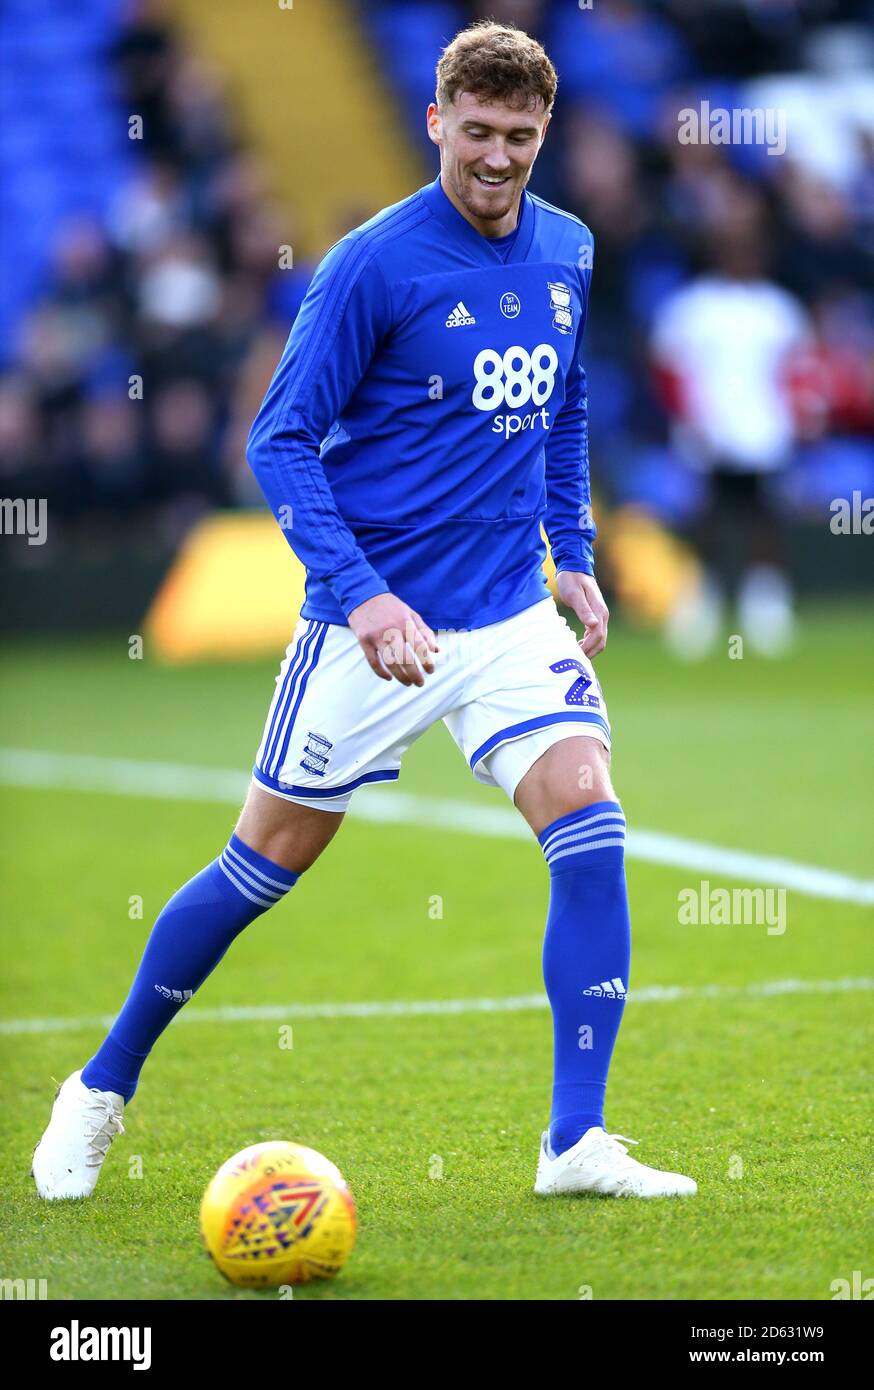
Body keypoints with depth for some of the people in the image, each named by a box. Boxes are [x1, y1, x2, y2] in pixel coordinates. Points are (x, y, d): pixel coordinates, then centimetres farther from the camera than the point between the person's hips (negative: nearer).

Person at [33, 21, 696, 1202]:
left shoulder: (567, 252, 4)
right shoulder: (373, 264, -14)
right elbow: (281, 439, -13)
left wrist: (574, 555, 13)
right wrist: (358, 592, -23)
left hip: (510, 613, 4)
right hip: (373, 617, -4)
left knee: (590, 824, -14)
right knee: (269, 860, 4)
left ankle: (578, 1143, -9)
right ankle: (102, 1090, 24)